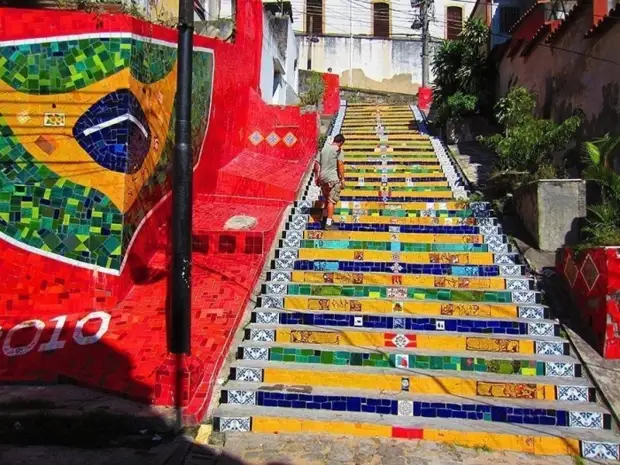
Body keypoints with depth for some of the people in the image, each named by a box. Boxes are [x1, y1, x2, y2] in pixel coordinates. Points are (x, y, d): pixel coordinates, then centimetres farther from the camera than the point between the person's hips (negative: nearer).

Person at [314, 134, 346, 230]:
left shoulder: (323, 148, 10)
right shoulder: (338, 150, -6)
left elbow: (316, 163, 9)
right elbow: (340, 164, -15)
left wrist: (316, 177, 17)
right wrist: (342, 179, -11)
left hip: (323, 178, 6)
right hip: (333, 179, -6)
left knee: (326, 199, 20)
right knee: (332, 200, -1)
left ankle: (327, 218, 34)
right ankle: (328, 223, -3)